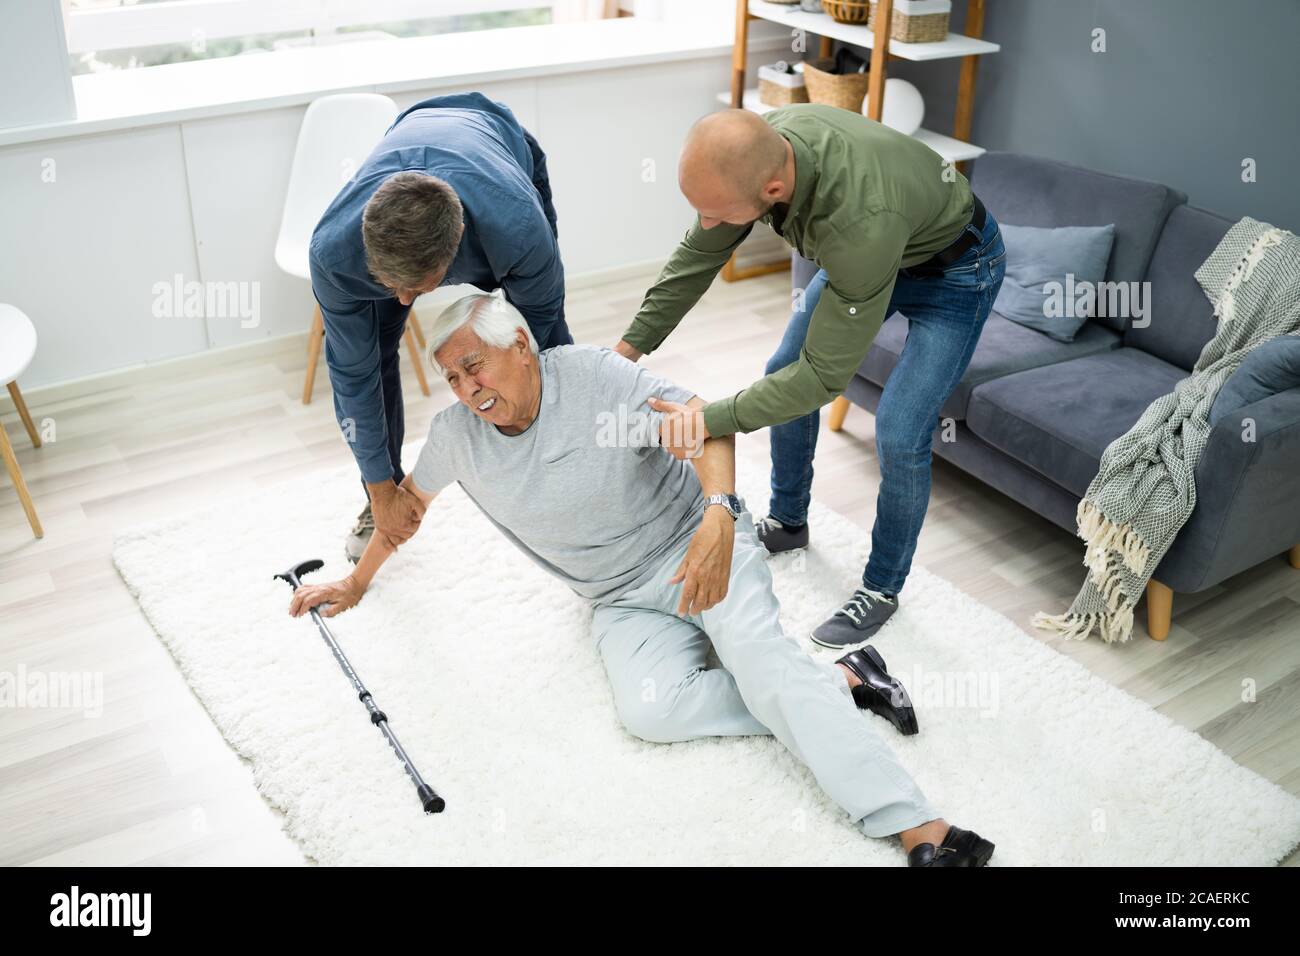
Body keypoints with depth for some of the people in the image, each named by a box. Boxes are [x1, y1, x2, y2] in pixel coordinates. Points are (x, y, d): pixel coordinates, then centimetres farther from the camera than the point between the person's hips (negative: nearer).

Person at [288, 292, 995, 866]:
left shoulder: (594, 375, -16)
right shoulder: (456, 435, -2)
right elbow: (410, 497, 17)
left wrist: (719, 513, -45)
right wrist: (356, 582, 25)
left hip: (697, 544, -3)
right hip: (625, 601, 4)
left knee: (757, 651, -31)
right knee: (648, 707, -27)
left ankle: (917, 827, -36)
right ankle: (840, 682, -19)